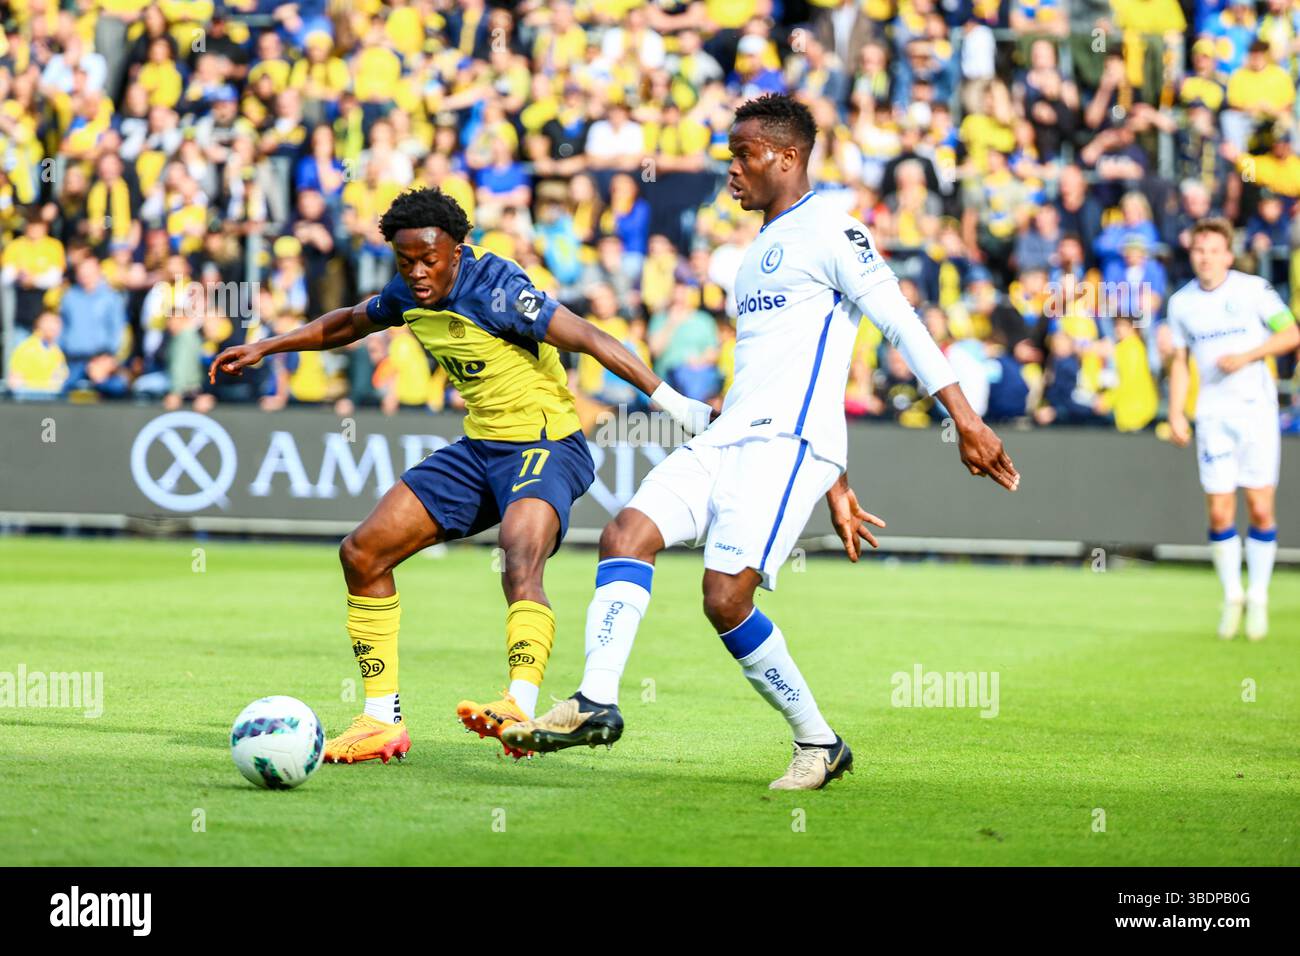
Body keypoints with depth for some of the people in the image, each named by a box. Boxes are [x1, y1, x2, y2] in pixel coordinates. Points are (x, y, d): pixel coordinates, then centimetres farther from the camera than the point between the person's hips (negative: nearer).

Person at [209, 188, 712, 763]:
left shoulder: (495, 289, -21)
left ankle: (521, 712, -52)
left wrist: (669, 400, -34)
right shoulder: (408, 294, 3)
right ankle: (382, 721, 8)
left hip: (545, 443, -8)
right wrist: (265, 348, 29)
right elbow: (347, 325, 25)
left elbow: (588, 339, -27)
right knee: (362, 554, 3)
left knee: (520, 567, -36)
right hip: (480, 448, 9)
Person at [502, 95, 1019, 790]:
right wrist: (836, 486, 28)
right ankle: (596, 704, -17)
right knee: (625, 535, -9)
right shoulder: (758, 252, 26)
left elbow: (901, 322, -9)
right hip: (726, 441, 9)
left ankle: (818, 743, -1)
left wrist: (965, 419, -16)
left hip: (787, 443, -9)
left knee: (725, 600, -16)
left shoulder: (826, 228, -3)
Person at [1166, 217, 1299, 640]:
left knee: (1260, 509, -5)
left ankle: (1258, 598, 7)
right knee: (1219, 513, -3)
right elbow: (1179, 361, 14)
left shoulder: (1254, 289, -3)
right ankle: (1231, 596, 12)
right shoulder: (1181, 303, 6)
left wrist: (1246, 355, -14)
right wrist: (1175, 413, 6)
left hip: (1256, 407, -2)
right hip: (1212, 412, 2)